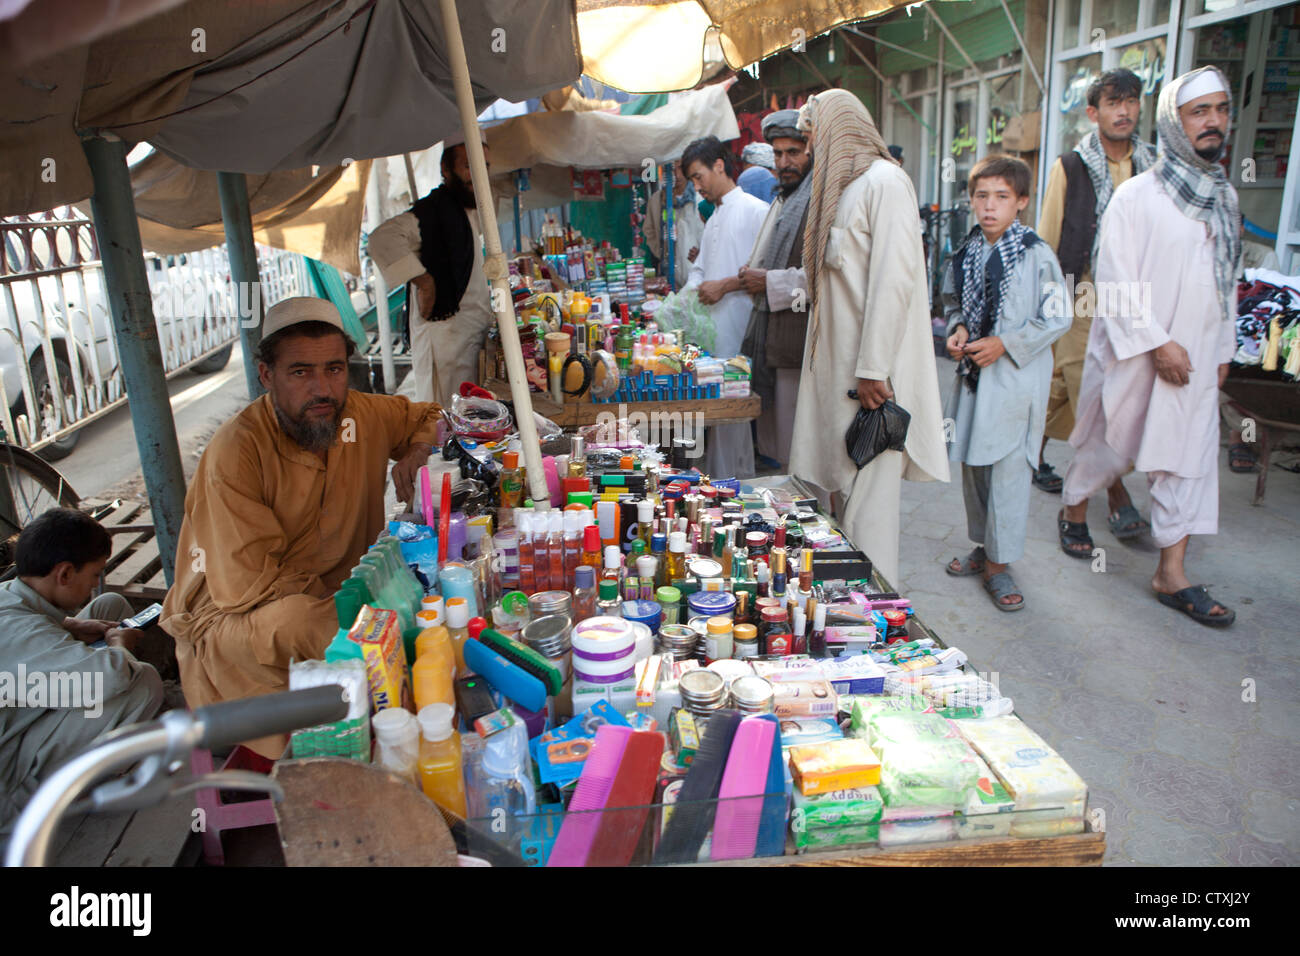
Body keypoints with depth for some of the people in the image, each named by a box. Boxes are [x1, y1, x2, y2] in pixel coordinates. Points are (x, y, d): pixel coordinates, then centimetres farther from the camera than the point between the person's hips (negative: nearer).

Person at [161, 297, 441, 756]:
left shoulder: (363, 416, -4)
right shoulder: (235, 452, -21)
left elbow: (430, 416, 17)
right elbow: (247, 588, -21)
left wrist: (420, 449, -6)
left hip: (336, 594, 6)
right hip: (231, 622, -5)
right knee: (297, 620, -36)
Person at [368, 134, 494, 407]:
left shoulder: (469, 211, 17)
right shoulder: (435, 209, -13)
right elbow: (383, 238, -30)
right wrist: (423, 280, -27)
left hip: (473, 332, 9)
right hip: (444, 332, -9)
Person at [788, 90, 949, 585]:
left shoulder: (885, 181, -10)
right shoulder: (841, 186, 19)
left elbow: (894, 279, -19)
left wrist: (873, 368, -22)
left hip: (870, 367, -9)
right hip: (835, 364, 9)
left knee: (867, 485, -5)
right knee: (840, 482, 12)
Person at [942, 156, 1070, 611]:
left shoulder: (1037, 255, -10)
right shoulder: (967, 253, 7)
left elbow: (1057, 318, -8)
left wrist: (1004, 344, -15)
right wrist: (958, 329, 0)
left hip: (1016, 378, -6)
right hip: (973, 372, 6)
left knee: (1008, 468, -4)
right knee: (972, 462, 13)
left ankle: (999, 564, 7)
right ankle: (984, 545, 30)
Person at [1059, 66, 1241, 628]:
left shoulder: (1224, 197, 11)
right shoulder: (1137, 195, -9)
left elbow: (1226, 278, 17)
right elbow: (1117, 279, -14)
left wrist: (1223, 349, 15)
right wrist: (1157, 342, -17)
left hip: (1195, 358, 5)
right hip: (1132, 352, -5)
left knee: (1188, 457, 2)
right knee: (1110, 444, 8)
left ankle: (1171, 574, 7)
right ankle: (1074, 509, 37)